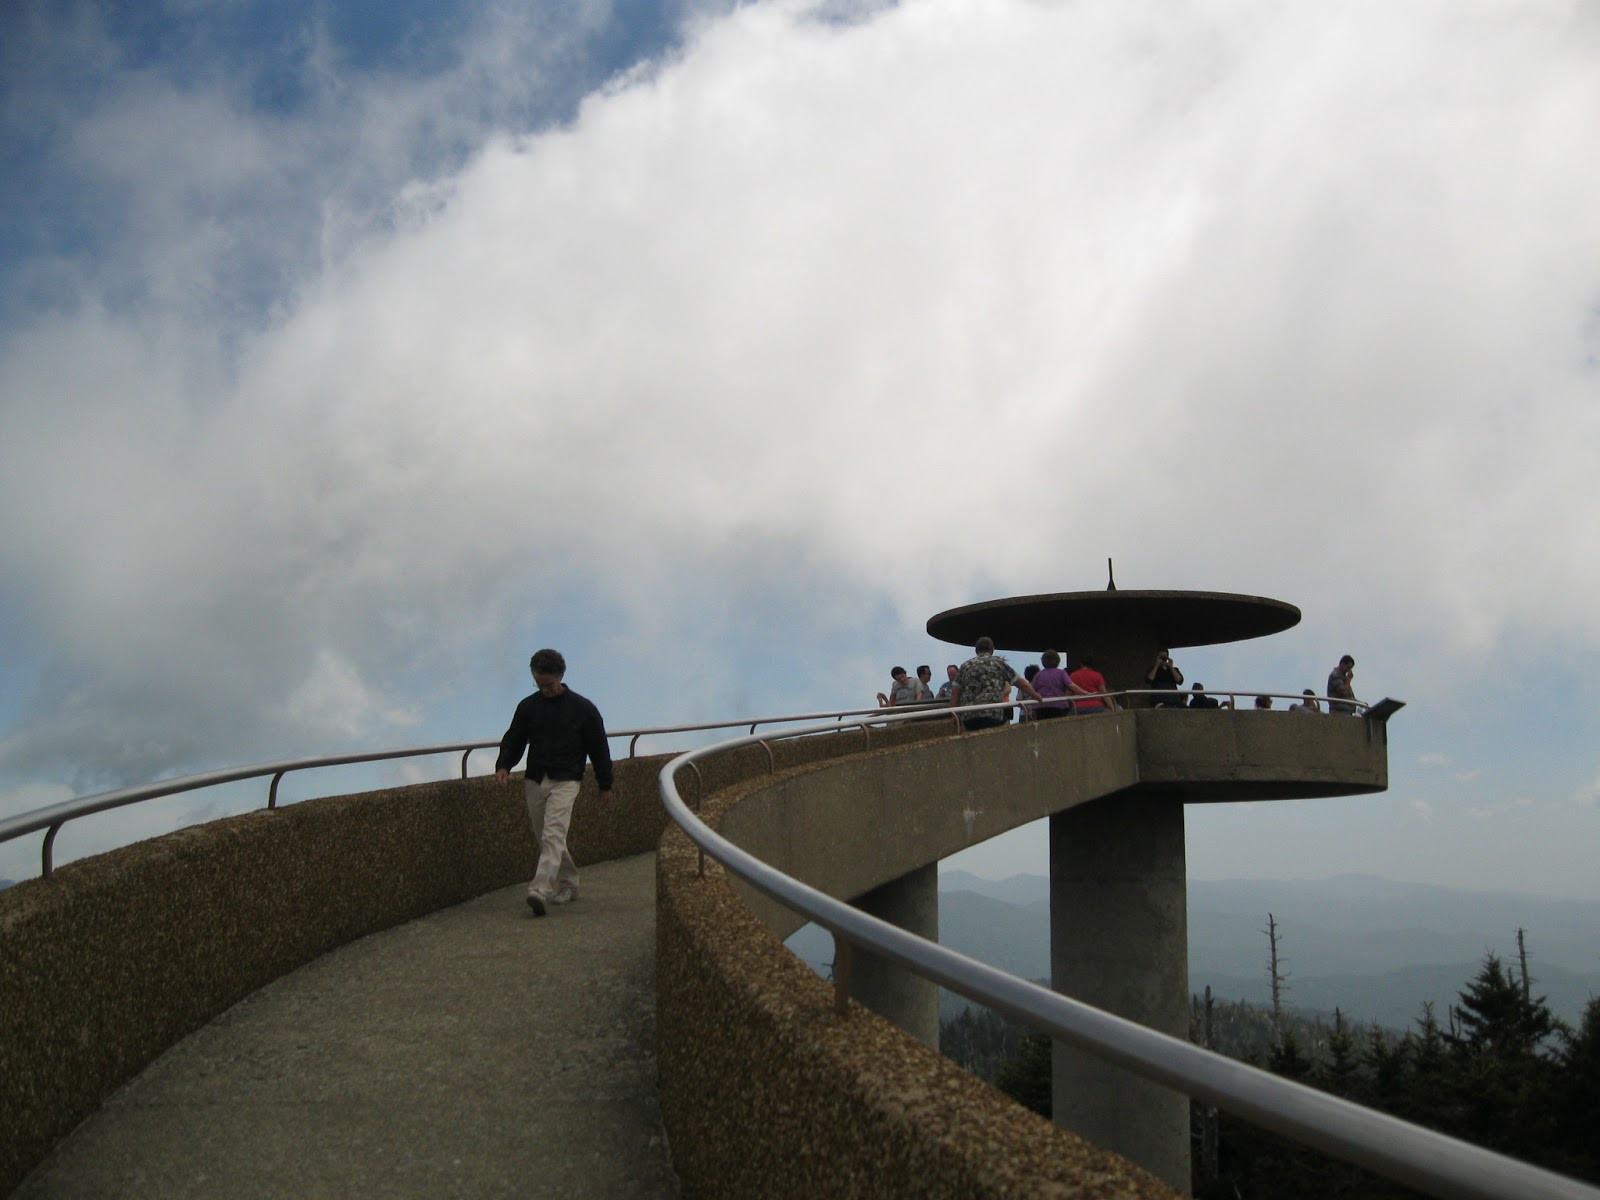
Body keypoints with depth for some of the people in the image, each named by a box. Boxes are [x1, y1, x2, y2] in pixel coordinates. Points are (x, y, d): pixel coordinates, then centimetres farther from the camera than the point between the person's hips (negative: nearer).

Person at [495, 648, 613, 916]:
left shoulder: (582, 708, 0)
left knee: (553, 836, -19)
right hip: (535, 781, 4)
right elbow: (513, 740, 11)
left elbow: (598, 748, 6)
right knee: (544, 839, 10)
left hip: (565, 782, -4)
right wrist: (503, 765, -9)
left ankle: (540, 891, -29)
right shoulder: (528, 706, 7)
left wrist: (605, 785, 8)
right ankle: (568, 884, 28)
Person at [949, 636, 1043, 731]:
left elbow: (955, 693, 10)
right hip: (992, 714, -3)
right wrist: (1037, 697, 28)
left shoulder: (965, 666, 17)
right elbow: (1023, 684, 15)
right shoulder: (999, 663, 10)